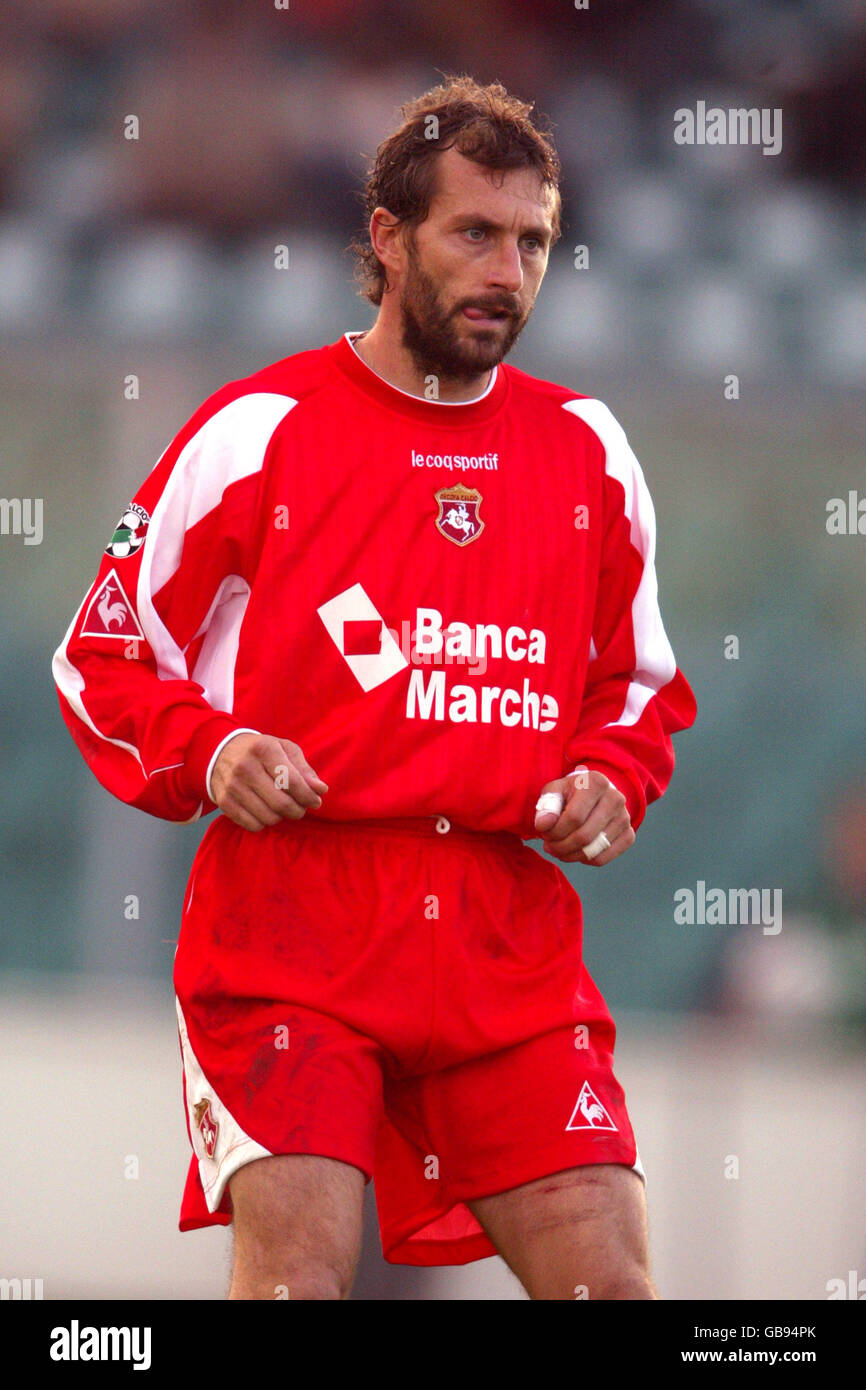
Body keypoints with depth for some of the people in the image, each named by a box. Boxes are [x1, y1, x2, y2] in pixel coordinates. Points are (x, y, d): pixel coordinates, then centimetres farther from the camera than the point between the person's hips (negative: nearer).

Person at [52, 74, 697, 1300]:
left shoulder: (586, 451, 13)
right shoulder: (259, 430, 1)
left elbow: (642, 681, 25)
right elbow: (103, 656, 6)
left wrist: (612, 781, 5)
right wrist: (206, 753, -11)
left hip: (510, 936, 4)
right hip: (289, 918, -4)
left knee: (606, 1279, -5)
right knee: (296, 1276, -15)